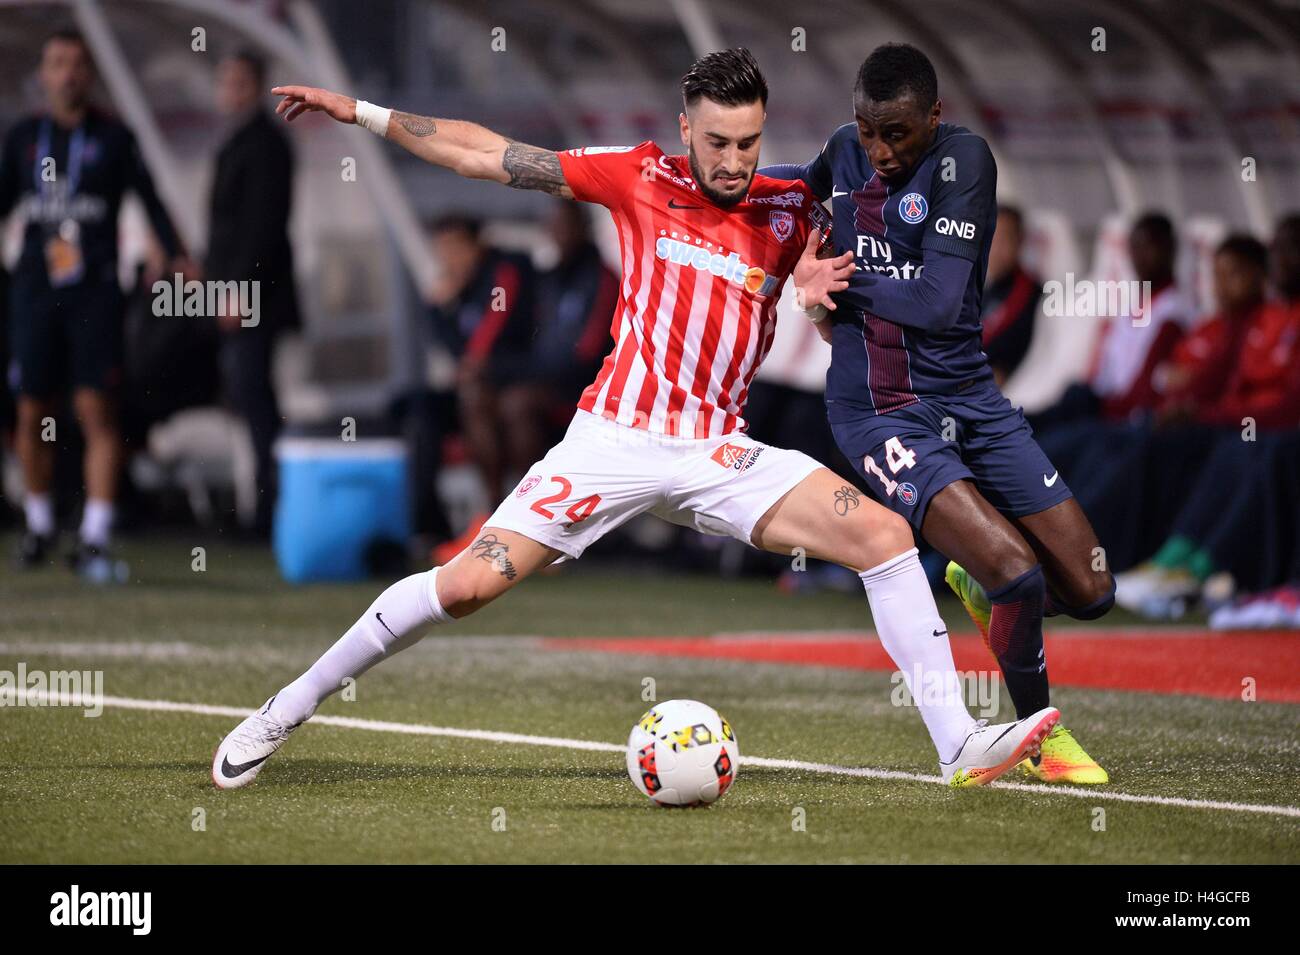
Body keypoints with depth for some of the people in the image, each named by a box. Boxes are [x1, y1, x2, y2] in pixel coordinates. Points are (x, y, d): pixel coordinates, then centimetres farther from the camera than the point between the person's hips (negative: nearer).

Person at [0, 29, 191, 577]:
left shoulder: (113, 138, 3)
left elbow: (149, 200, 1)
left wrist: (177, 257, -11)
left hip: (95, 291, -3)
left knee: (98, 412, -10)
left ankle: (94, 542, -12)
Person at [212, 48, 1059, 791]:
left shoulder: (789, 209, 4)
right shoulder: (641, 178, 0)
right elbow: (485, 155, 6)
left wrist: (822, 291, -9)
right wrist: (361, 113, 6)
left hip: (720, 453, 2)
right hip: (615, 435, -2)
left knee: (884, 533, -16)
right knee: (467, 585, -12)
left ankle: (959, 746, -13)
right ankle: (289, 708, 5)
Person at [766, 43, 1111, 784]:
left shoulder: (962, 159, -14)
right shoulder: (848, 149, 0)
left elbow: (939, 303, -22)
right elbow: (812, 180, 30)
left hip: (967, 396, 0)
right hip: (879, 411, 0)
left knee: (1089, 592, 2)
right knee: (1017, 571, -22)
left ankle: (976, 589, 36)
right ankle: (1040, 736, 3)